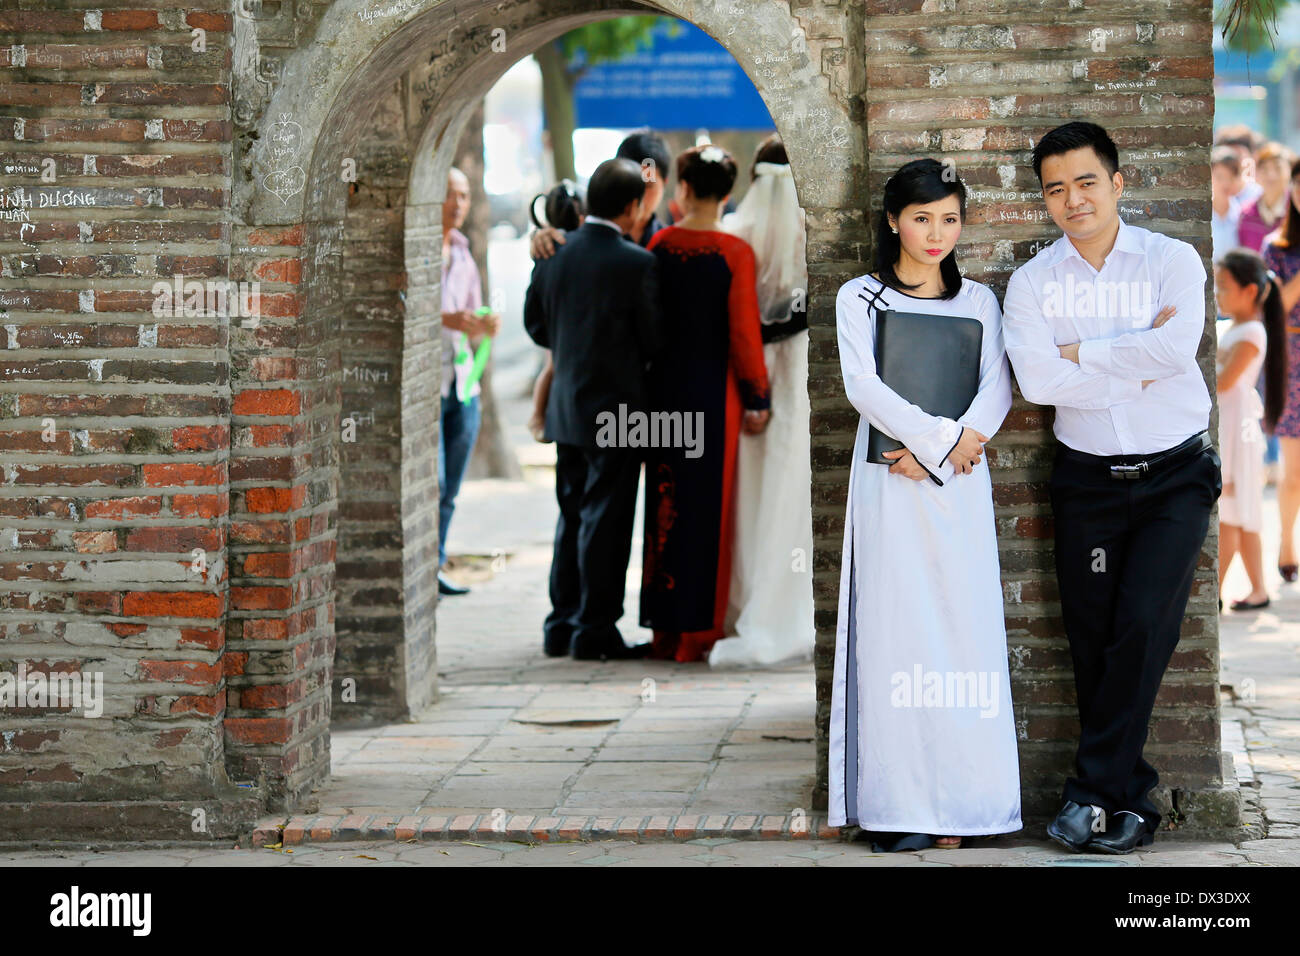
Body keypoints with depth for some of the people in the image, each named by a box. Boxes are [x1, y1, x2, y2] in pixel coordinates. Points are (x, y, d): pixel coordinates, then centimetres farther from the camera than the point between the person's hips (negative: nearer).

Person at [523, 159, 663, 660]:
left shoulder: (553, 255, 1)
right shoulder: (637, 264, -16)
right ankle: (594, 631, 4)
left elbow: (534, 323, 11)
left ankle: (562, 626, 20)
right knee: (606, 521, 1)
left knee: (572, 517, 16)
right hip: (616, 409, -6)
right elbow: (653, 339, -9)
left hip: (565, 407, 6)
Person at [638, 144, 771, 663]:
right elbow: (744, 333, -11)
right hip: (715, 390, -3)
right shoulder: (736, 253, -12)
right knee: (708, 504, 5)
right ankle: (697, 632, 8)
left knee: (666, 502, 12)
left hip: (664, 384, 3)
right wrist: (757, 399, -1)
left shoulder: (659, 245, -3)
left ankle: (665, 629, 18)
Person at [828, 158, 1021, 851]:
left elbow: (997, 394, 3)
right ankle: (897, 805, -5)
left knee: (961, 627, -4)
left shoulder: (978, 301, 13)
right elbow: (864, 386, -6)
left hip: (960, 483, 2)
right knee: (895, 630, -5)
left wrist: (935, 453, -10)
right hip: (890, 481, -2)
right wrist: (942, 437, -11)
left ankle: (955, 802, -2)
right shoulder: (860, 298, 7)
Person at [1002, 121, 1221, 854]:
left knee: (1143, 629, -12)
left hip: (1175, 474, -2)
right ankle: (1130, 801, 15)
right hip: (1088, 481, 2)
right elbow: (1038, 380, -15)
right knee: (1094, 644, 3)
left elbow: (1177, 350, -22)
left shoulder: (1172, 261, -3)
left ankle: (1094, 792, -2)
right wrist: (1137, 365, -14)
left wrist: (1080, 354, -14)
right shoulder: (1032, 282, 1)